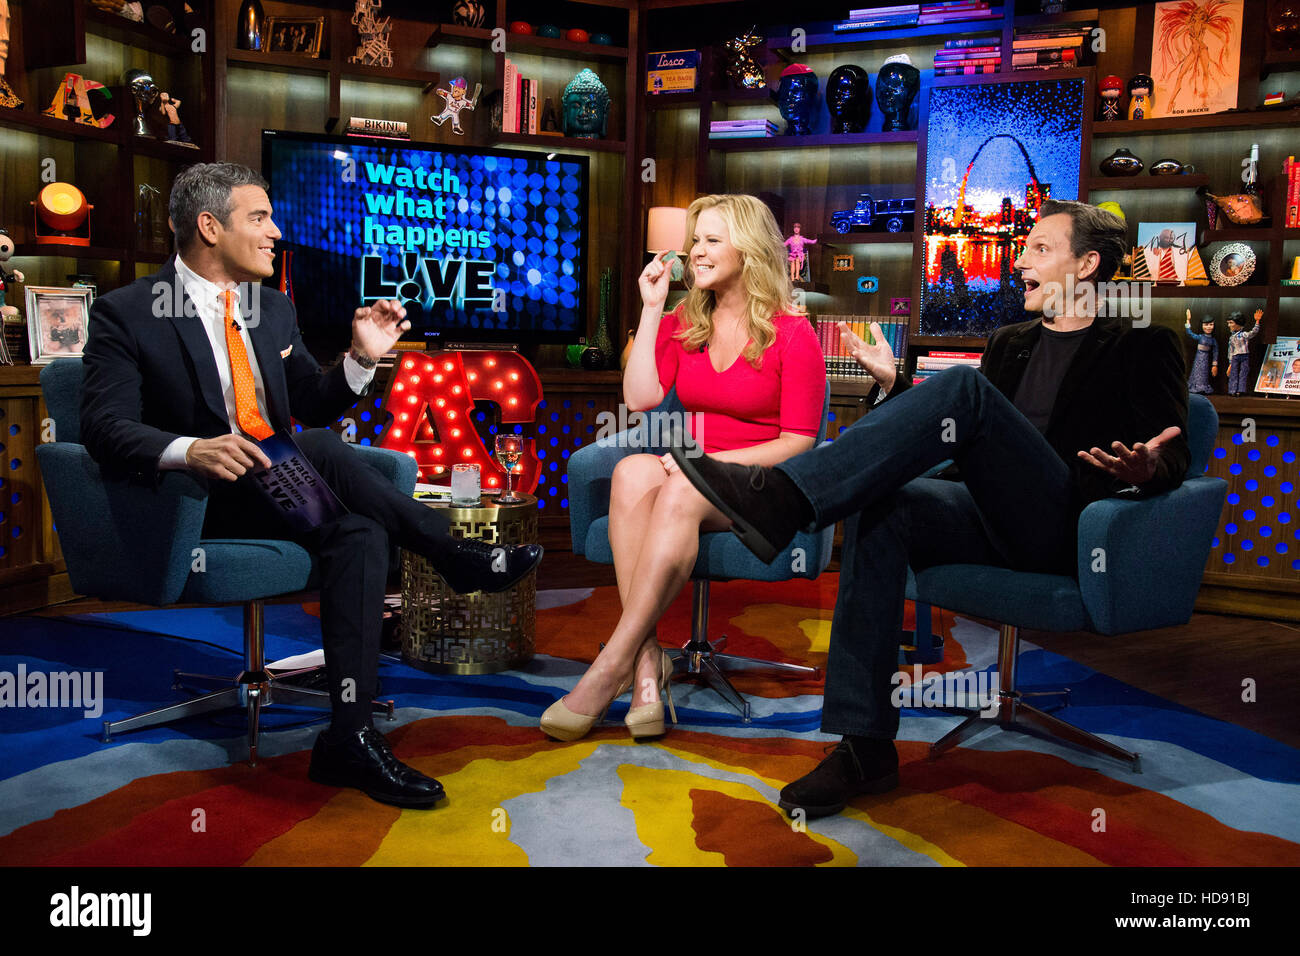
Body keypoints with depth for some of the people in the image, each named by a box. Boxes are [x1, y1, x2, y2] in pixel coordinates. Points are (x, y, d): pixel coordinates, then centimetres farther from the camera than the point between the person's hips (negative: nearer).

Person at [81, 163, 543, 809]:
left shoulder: (273, 309, 17)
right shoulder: (127, 313, -2)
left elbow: (314, 407, 19)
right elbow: (107, 427, -15)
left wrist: (363, 358, -1)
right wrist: (190, 451, -36)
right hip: (200, 503, -6)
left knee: (359, 534, -30)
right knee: (320, 450, -34)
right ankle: (458, 558, -22)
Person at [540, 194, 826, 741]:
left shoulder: (793, 335, -1)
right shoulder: (682, 326, 14)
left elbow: (799, 443, -6)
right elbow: (639, 397, -2)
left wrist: (713, 463, -17)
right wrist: (651, 309, 1)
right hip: (695, 479, 4)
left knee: (679, 492, -37)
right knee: (633, 471, -31)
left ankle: (611, 666, -36)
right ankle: (647, 659, -38)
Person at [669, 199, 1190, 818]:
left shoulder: (1144, 348, 10)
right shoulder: (1009, 343, 27)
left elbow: (1174, 461, 1)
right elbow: (964, 444, 25)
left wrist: (1145, 470, -23)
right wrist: (896, 388, 12)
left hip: (1068, 529, -5)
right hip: (994, 521, 6)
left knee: (964, 386, -26)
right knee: (877, 507, -26)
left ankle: (780, 497, -40)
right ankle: (865, 744, -28)